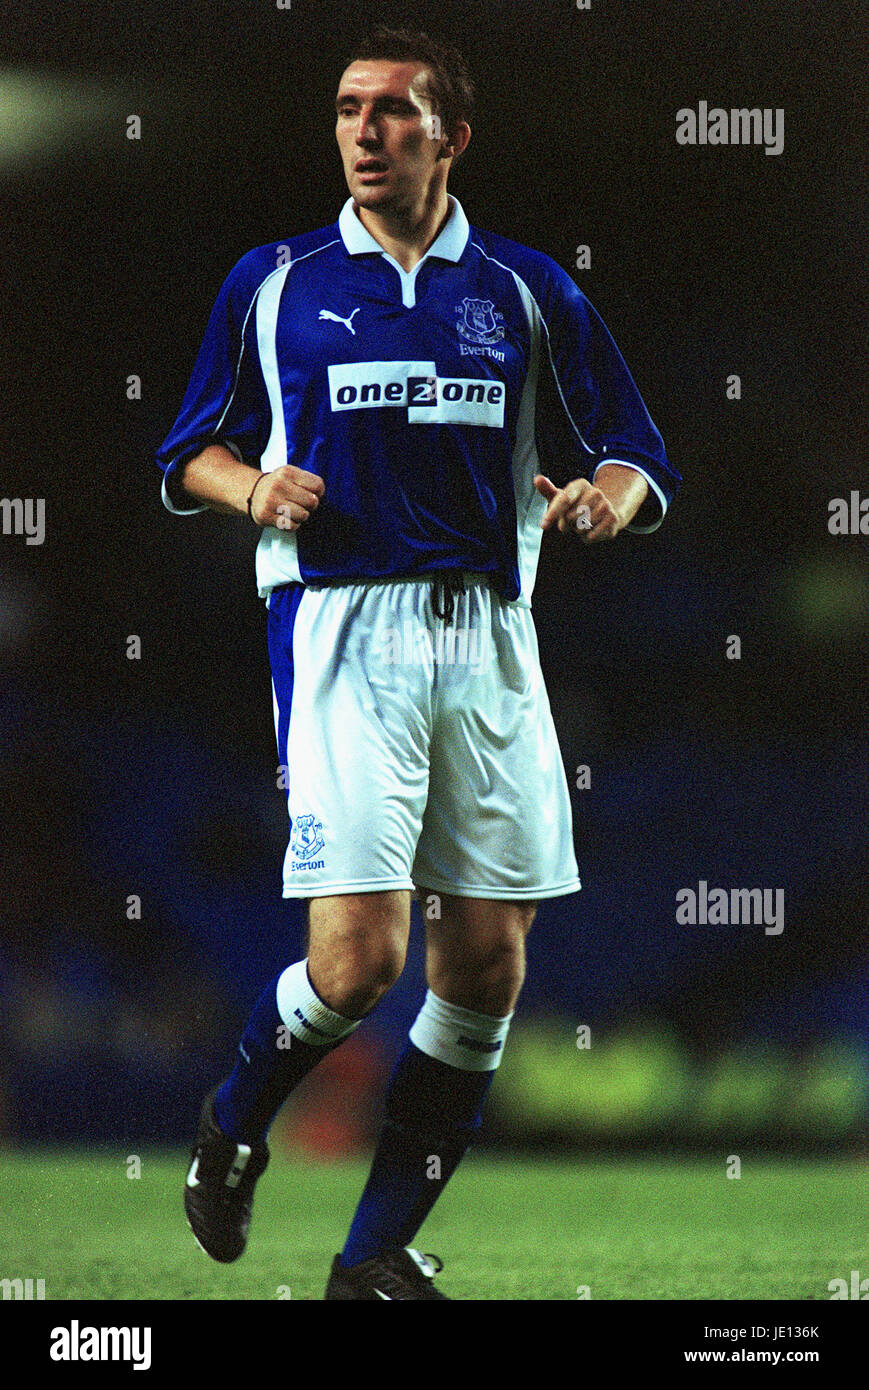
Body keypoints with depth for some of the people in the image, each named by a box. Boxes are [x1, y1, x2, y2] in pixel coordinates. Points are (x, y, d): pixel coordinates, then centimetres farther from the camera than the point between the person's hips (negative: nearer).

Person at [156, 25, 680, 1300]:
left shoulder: (528, 292, 11)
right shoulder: (273, 284, 9)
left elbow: (637, 464, 13)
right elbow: (193, 455, 16)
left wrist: (606, 496, -10)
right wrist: (257, 488, -6)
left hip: (490, 640, 3)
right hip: (344, 631, -3)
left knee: (487, 968, 0)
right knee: (359, 959, -15)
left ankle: (378, 1252, 13)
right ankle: (234, 1127, 17)